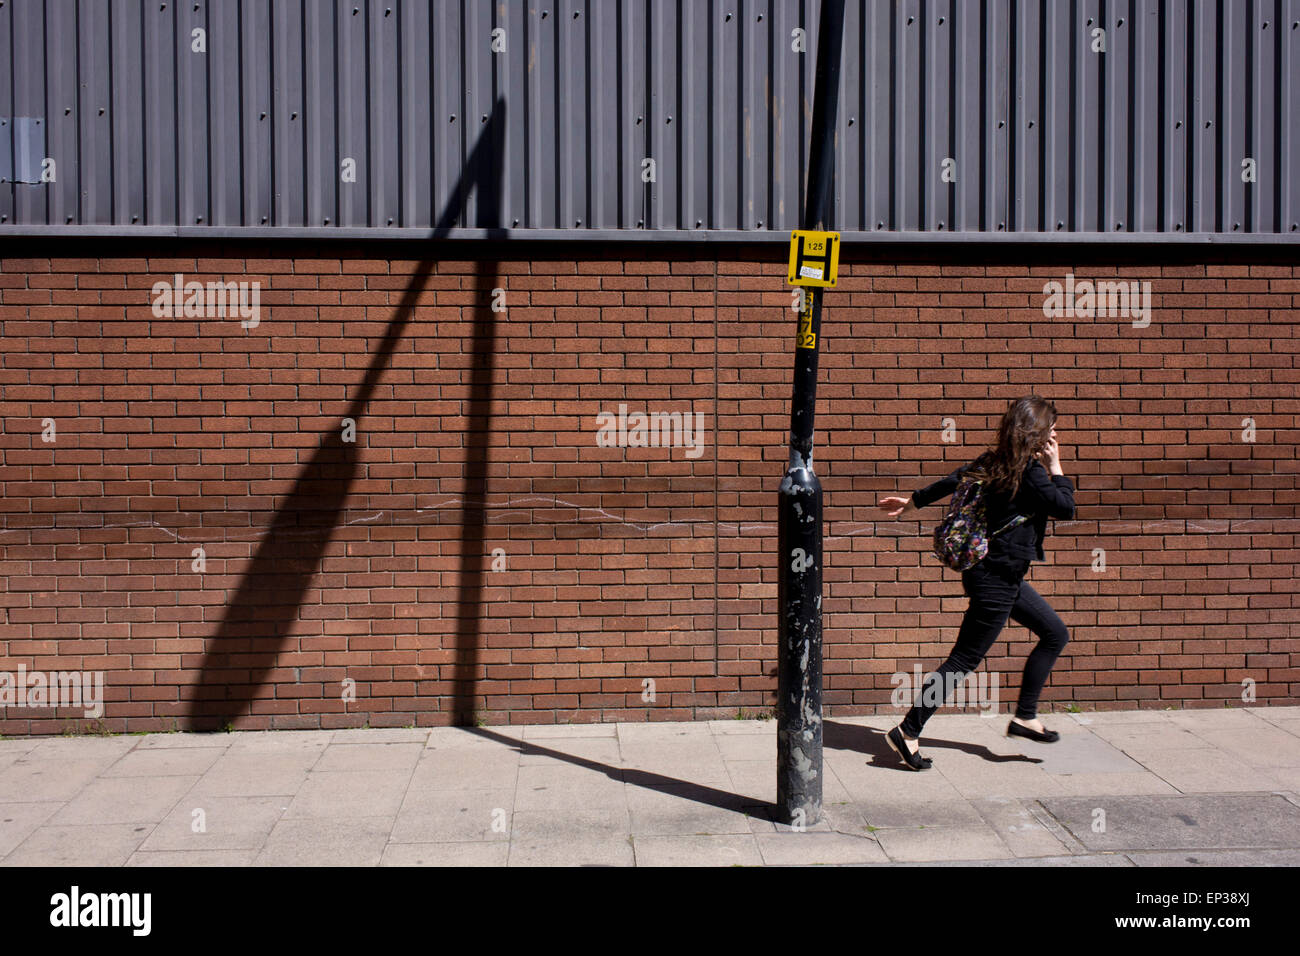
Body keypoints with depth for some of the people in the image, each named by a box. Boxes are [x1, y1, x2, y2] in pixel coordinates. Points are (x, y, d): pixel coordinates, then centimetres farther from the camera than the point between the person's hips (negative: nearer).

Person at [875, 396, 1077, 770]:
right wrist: (1056, 467, -4)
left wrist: (913, 502, 29)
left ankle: (1025, 717, 23)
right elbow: (1065, 507, -15)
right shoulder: (1030, 470, -19)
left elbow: (951, 480, 17)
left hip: (1004, 575, 10)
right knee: (963, 661, -3)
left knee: (1056, 633, 17)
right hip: (995, 579, -10)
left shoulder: (994, 461, 7)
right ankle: (908, 733, 4)